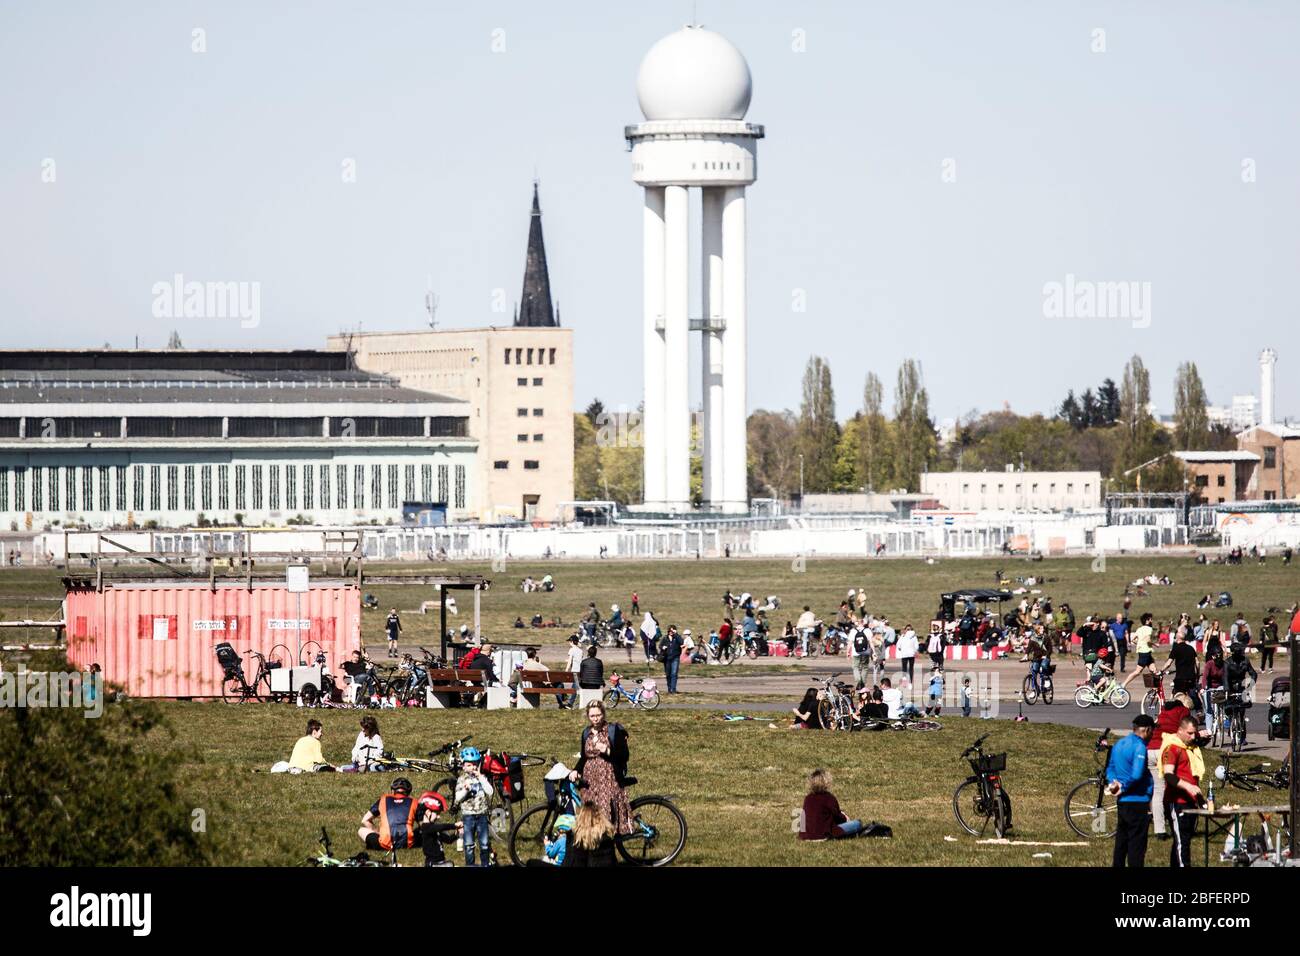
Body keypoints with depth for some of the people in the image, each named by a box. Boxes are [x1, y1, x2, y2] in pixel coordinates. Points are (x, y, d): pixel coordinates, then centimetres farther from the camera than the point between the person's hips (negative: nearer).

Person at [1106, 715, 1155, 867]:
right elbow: (1137, 775, -26)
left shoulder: (1119, 744, 13)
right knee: (1137, 844, -5)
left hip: (1122, 803, 8)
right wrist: (1123, 788, -12)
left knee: (1121, 842, 15)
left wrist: (1113, 782, -2)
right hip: (1137, 801, -8)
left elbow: (1110, 768, 16)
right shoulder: (1139, 747, -16)